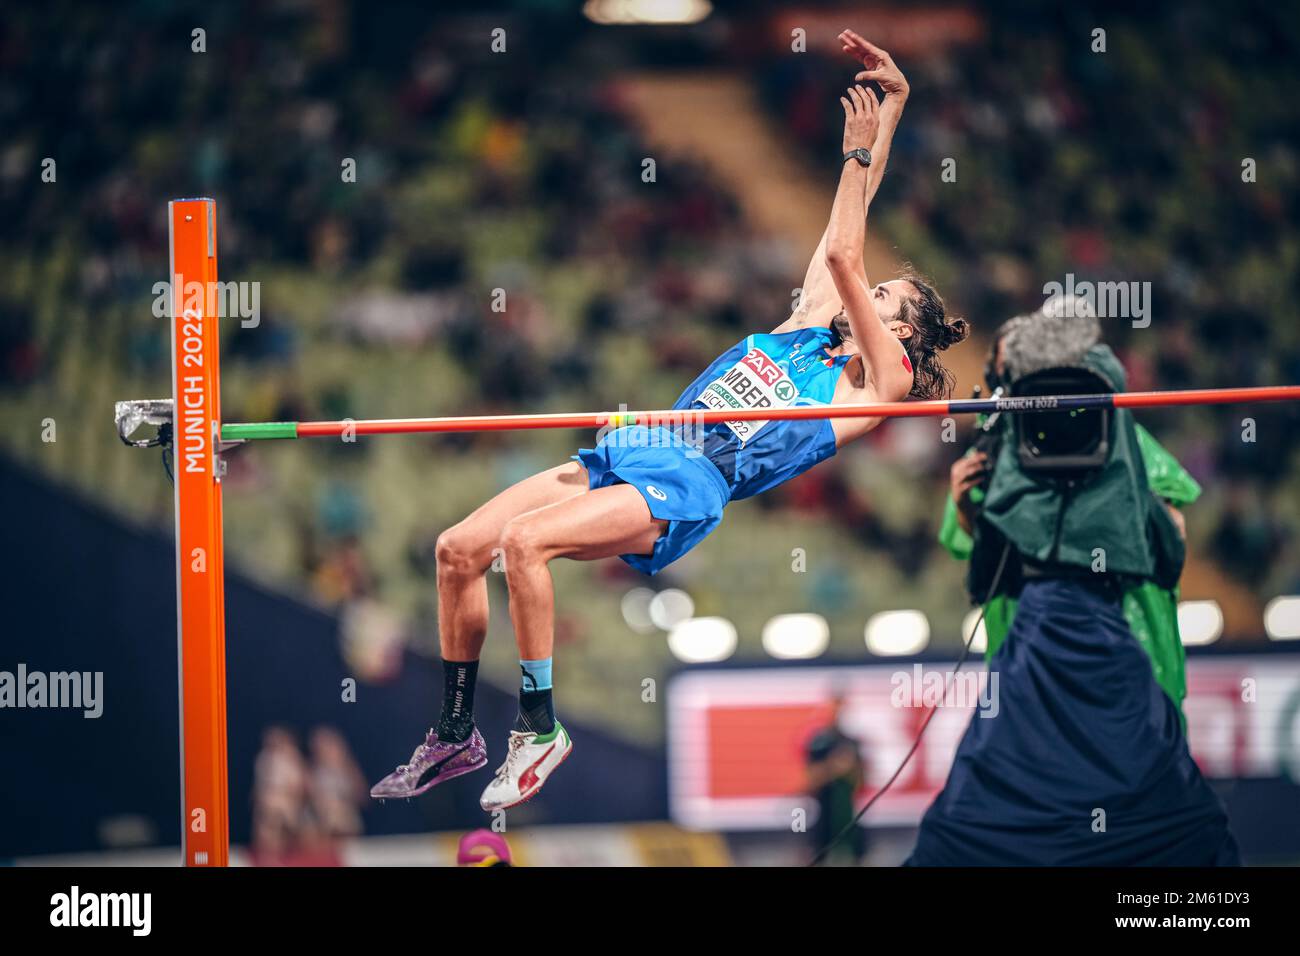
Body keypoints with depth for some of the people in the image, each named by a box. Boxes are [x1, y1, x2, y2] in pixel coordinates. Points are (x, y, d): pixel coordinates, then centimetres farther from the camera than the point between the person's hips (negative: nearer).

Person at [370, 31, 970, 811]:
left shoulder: (883, 376, 4)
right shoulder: (807, 325, 24)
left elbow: (842, 256, -4)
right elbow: (839, 253, 26)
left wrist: (862, 151, 1)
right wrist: (894, 103, 27)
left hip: (691, 484, -8)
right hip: (634, 452, 8)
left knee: (523, 542, -31)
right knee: (459, 549, -5)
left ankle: (540, 728, -20)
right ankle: (458, 735, 5)